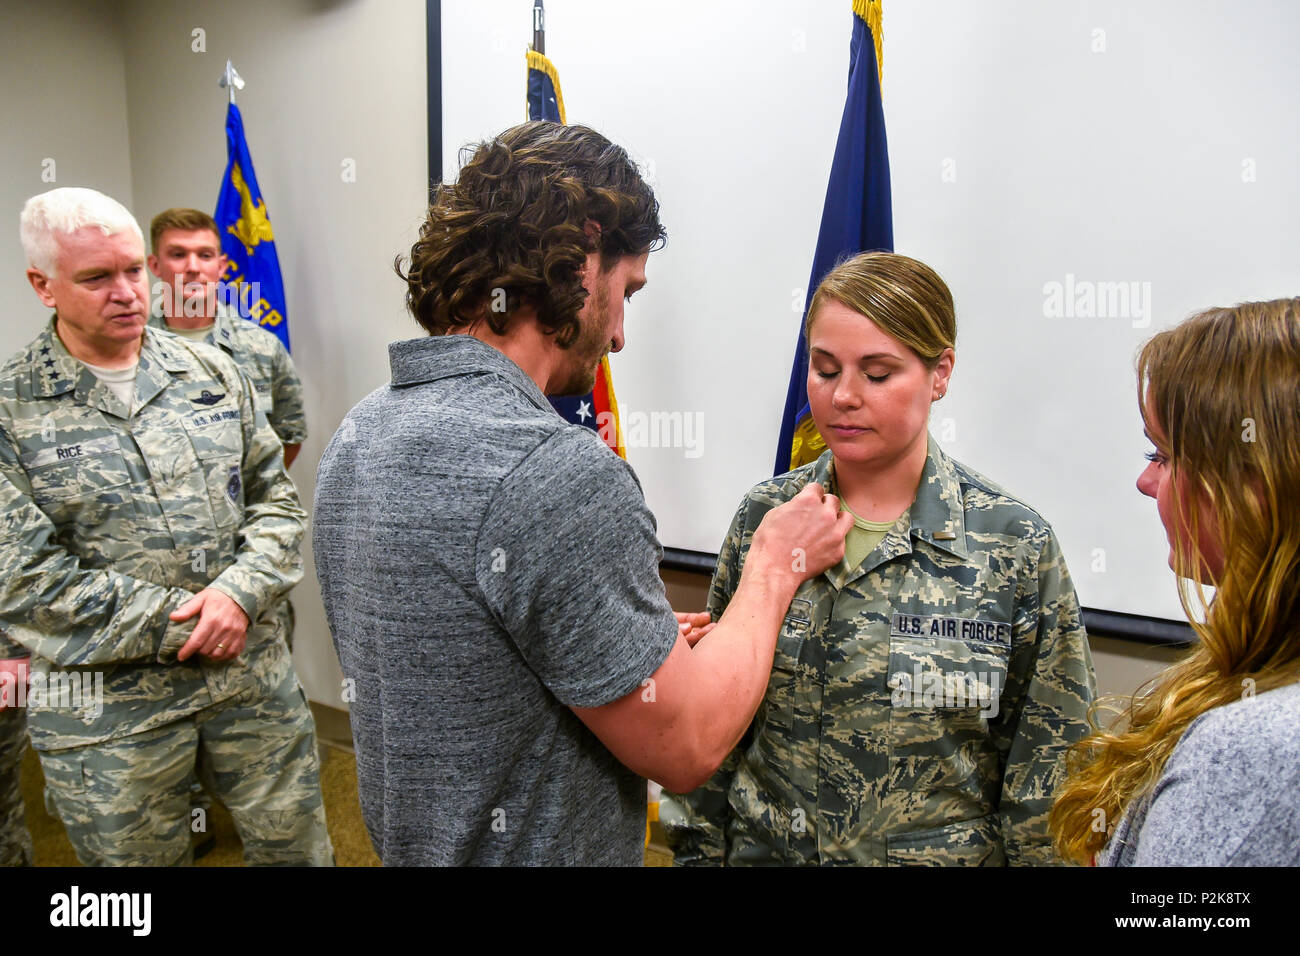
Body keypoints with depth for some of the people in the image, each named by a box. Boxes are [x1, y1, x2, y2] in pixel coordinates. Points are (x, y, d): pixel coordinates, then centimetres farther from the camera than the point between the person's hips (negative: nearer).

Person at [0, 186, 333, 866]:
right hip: (108, 704, -3)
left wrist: (239, 593, -12)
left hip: (252, 670, 3)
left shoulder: (213, 372, 4)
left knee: (294, 845, 16)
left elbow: (276, 499, 6)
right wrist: (183, 622, -14)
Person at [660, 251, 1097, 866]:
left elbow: (1048, 775, -6)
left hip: (946, 851, -2)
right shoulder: (765, 515, -6)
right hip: (762, 848, 2)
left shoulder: (1017, 545, -13)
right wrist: (698, 851, 2)